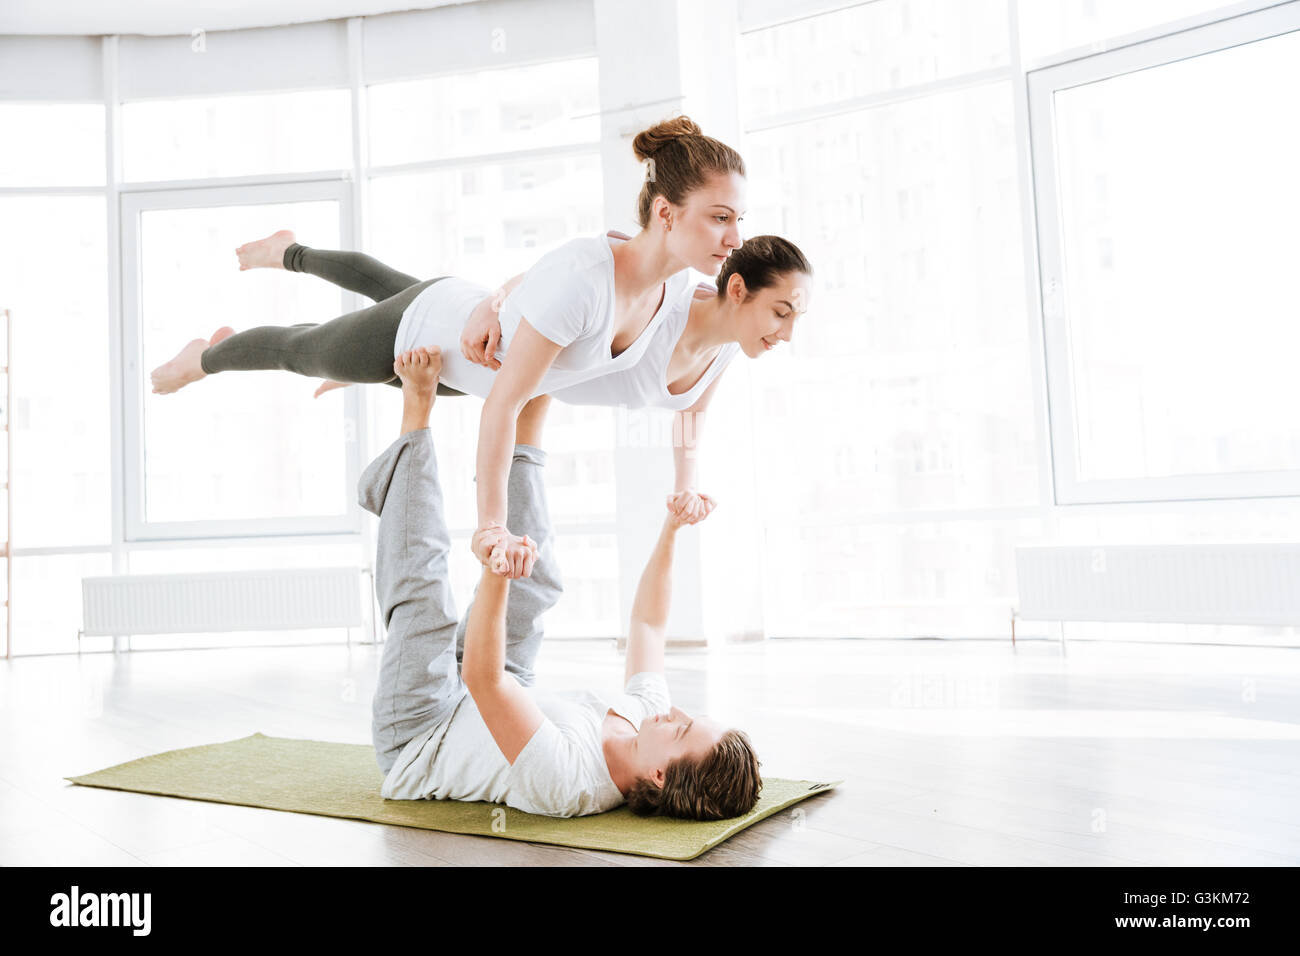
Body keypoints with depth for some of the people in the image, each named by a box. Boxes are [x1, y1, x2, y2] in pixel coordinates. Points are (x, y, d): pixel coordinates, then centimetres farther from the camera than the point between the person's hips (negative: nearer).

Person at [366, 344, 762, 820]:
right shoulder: (645, 713, -20)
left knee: (421, 586, -16)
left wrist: (496, 574, -64)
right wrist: (669, 533, -2)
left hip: (417, 738, -6)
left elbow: (481, 676, -52)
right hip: (477, 710, 6)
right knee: (535, 581, 2)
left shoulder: (565, 782, -43)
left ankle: (418, 407, 2)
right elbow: (647, 624, -4)